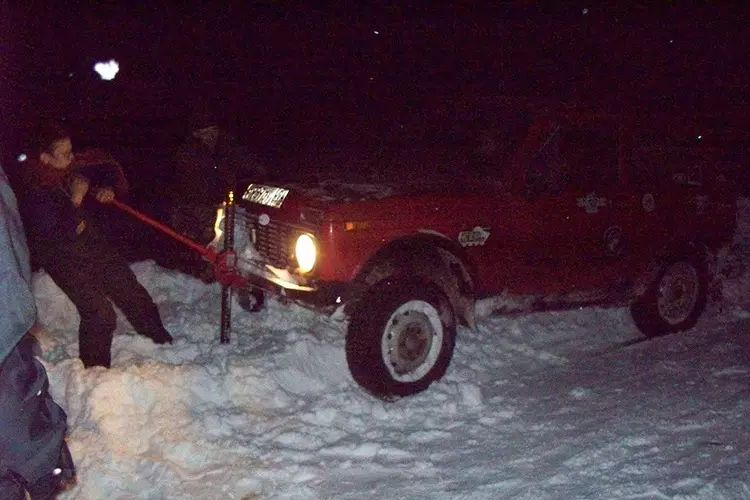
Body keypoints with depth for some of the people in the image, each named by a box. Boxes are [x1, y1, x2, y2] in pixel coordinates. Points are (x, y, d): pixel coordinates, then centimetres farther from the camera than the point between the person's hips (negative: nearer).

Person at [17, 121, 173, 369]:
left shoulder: (69, 173, -3)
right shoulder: (35, 195, -23)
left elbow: (105, 175, 14)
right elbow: (57, 237, -29)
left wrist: (106, 188, -8)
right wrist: (76, 199, -29)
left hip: (96, 247, 7)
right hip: (69, 264, -7)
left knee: (132, 292, 14)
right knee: (100, 315, -12)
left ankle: (159, 336, 34)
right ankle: (94, 369, 7)